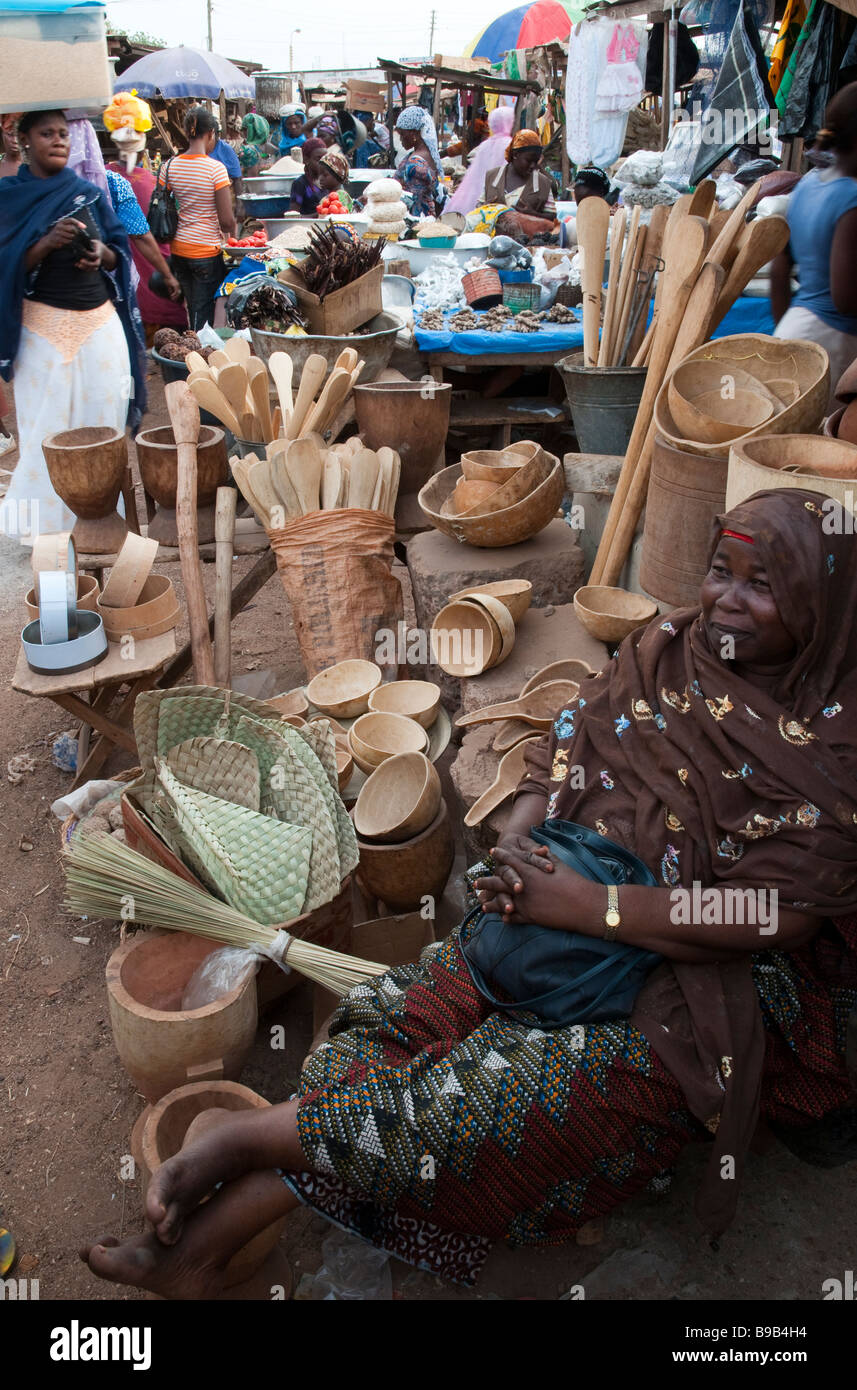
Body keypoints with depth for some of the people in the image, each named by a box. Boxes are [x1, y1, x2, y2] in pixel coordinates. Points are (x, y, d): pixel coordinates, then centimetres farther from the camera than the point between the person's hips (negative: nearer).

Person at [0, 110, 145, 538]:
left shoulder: (90, 193, 12)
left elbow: (120, 254, 14)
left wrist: (102, 253, -8)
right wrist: (49, 242, -19)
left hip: (101, 321, 3)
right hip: (44, 327, -3)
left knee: (104, 413, 1)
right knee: (46, 427, -2)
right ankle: (41, 523, 9)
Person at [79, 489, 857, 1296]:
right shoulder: (665, 651, 1)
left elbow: (779, 914, -20)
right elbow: (557, 762, 4)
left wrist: (583, 904, -24)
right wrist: (517, 845, -17)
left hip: (721, 981, -4)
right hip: (576, 924, 5)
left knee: (544, 1088, -25)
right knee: (407, 1017, -13)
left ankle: (254, 1136, -12)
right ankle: (202, 1242, -11)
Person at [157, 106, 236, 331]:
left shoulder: (169, 167, 0)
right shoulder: (215, 169, -14)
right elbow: (227, 220, -14)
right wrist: (231, 236, 7)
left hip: (178, 250, 6)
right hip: (207, 251, -6)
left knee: (193, 311, 20)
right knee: (204, 315, 4)